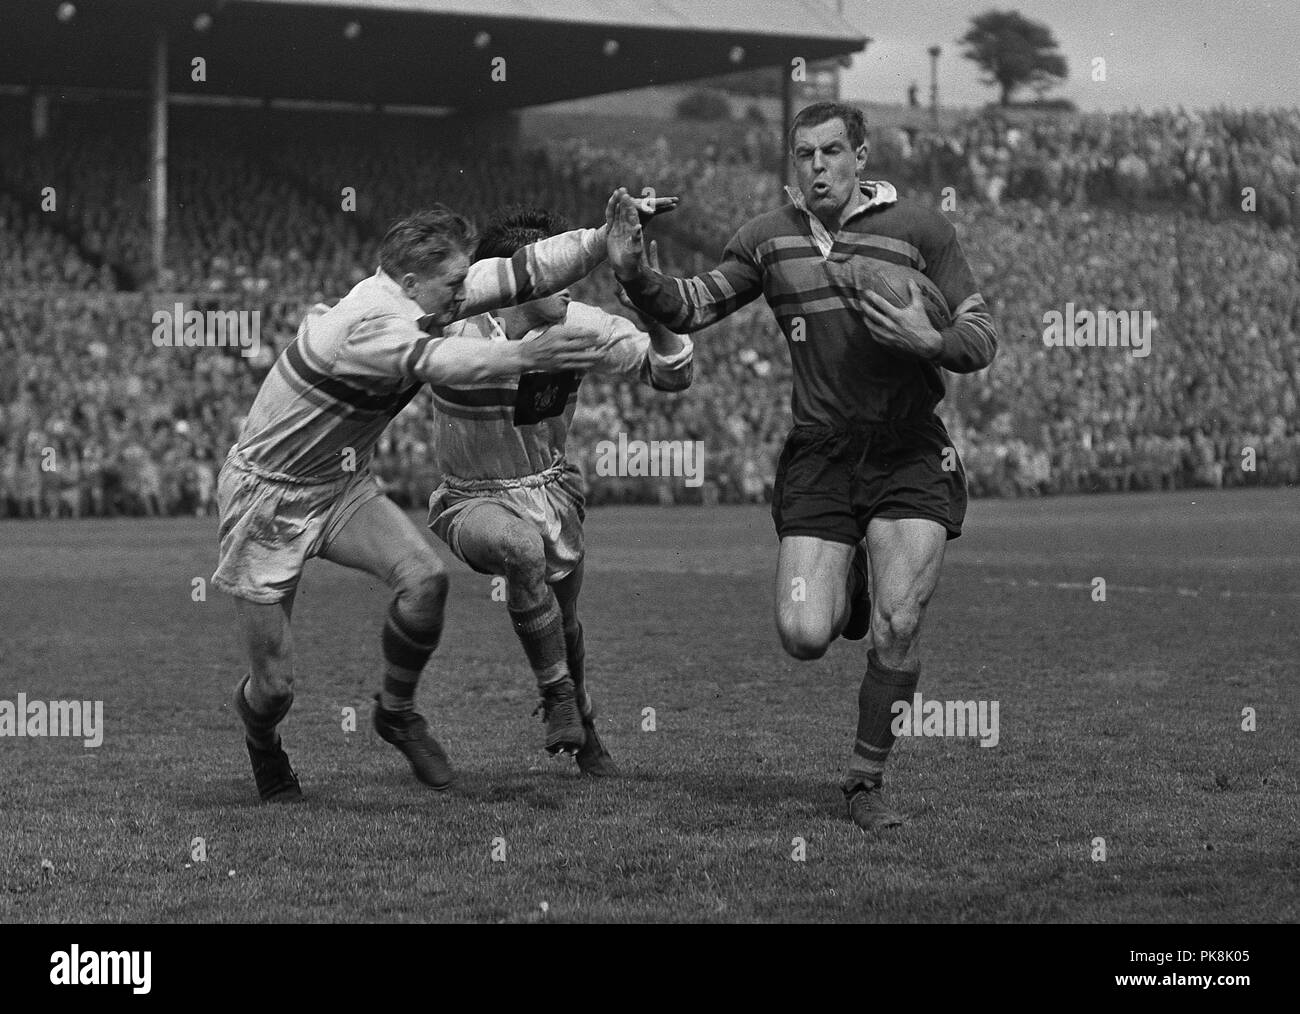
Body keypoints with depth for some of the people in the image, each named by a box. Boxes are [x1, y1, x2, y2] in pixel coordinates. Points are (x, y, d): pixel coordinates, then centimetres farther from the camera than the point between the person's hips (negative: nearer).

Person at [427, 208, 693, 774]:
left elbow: (669, 374, -6)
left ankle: (580, 727, 43)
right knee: (522, 546, -36)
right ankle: (557, 695, -16)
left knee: (563, 624, 9)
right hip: (474, 502, -4)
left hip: (551, 490, 4)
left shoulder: (576, 326, -9)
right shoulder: (456, 327, -19)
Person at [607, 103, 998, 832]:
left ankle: (867, 782, 8)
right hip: (819, 454, 2)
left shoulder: (922, 230, 0)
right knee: (804, 636, -9)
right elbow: (693, 307, 12)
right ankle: (851, 594, 29)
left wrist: (930, 341, -20)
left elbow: (983, 339, 1)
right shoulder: (770, 237, 7)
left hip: (910, 453, -2)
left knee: (898, 629, -11)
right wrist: (637, 275, -7)